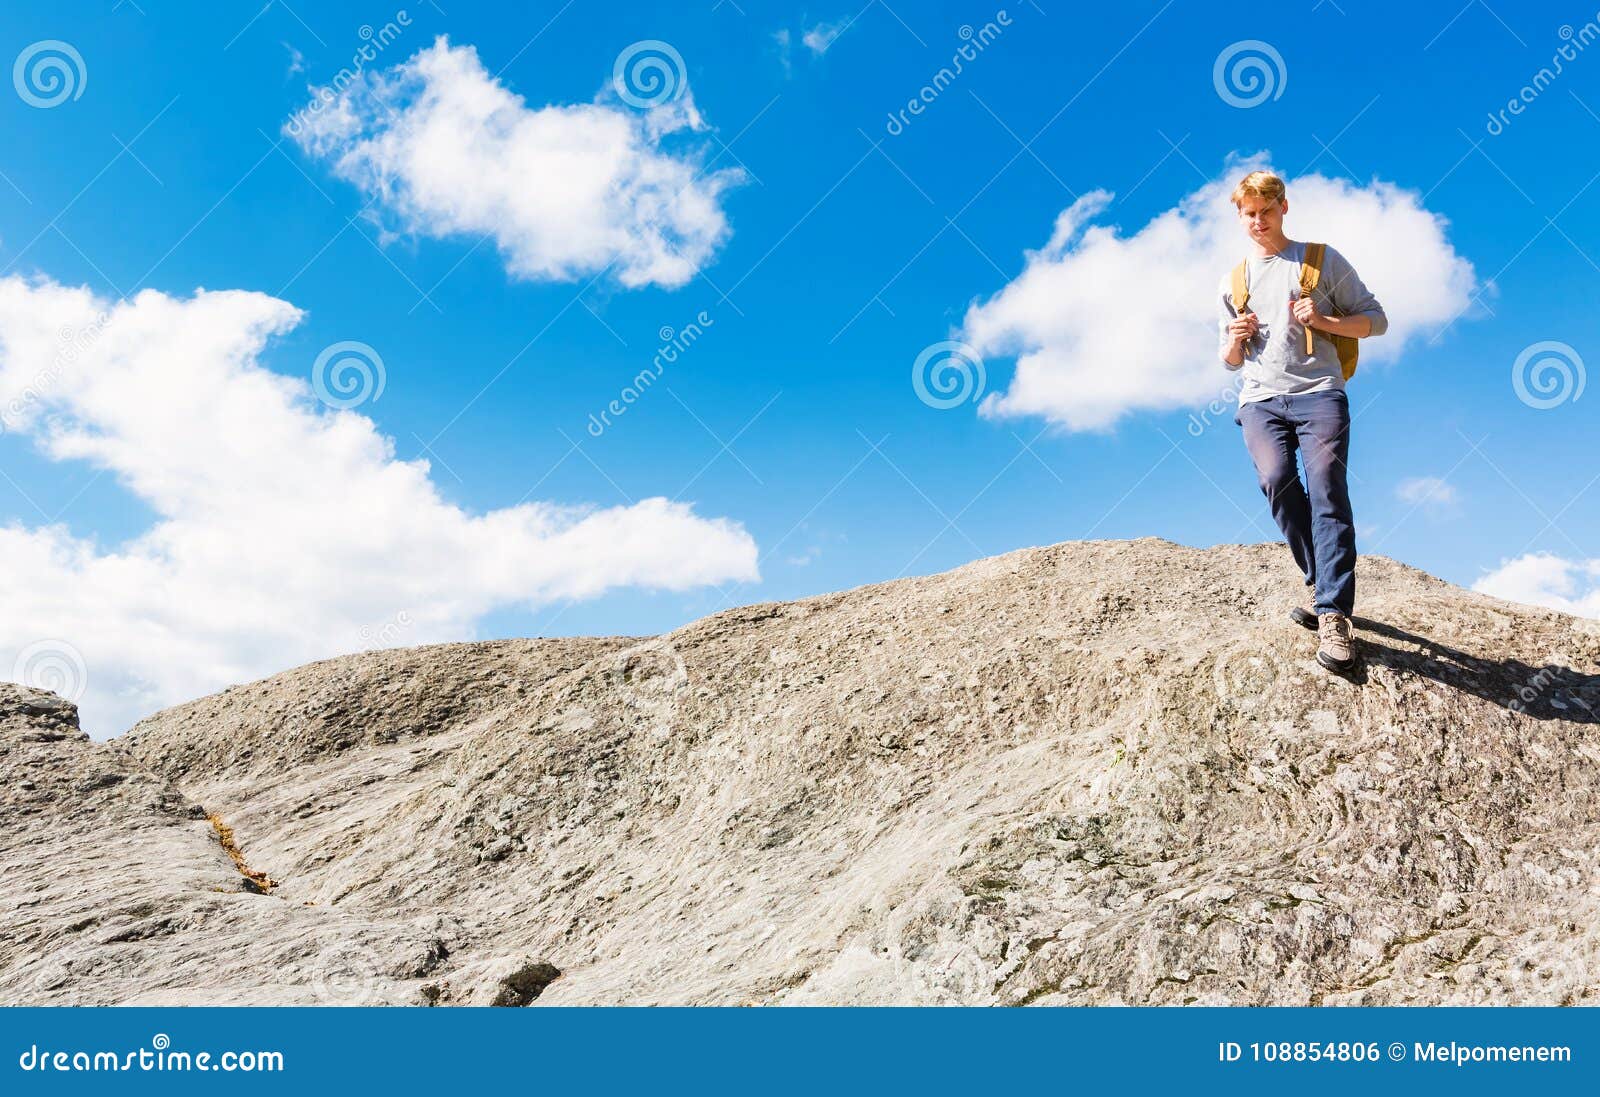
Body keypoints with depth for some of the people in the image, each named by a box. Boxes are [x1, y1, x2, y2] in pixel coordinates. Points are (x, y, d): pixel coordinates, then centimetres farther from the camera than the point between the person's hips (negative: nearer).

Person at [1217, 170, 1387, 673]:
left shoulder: (1323, 261, 13)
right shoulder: (1231, 284, 23)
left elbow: (1376, 320, 11)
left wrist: (1323, 321, -7)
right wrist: (1235, 340, 4)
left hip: (1318, 391, -2)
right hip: (1260, 399, 3)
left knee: (1326, 483, -22)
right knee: (1276, 479, -24)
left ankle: (1333, 613, -26)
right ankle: (1326, 584, -10)